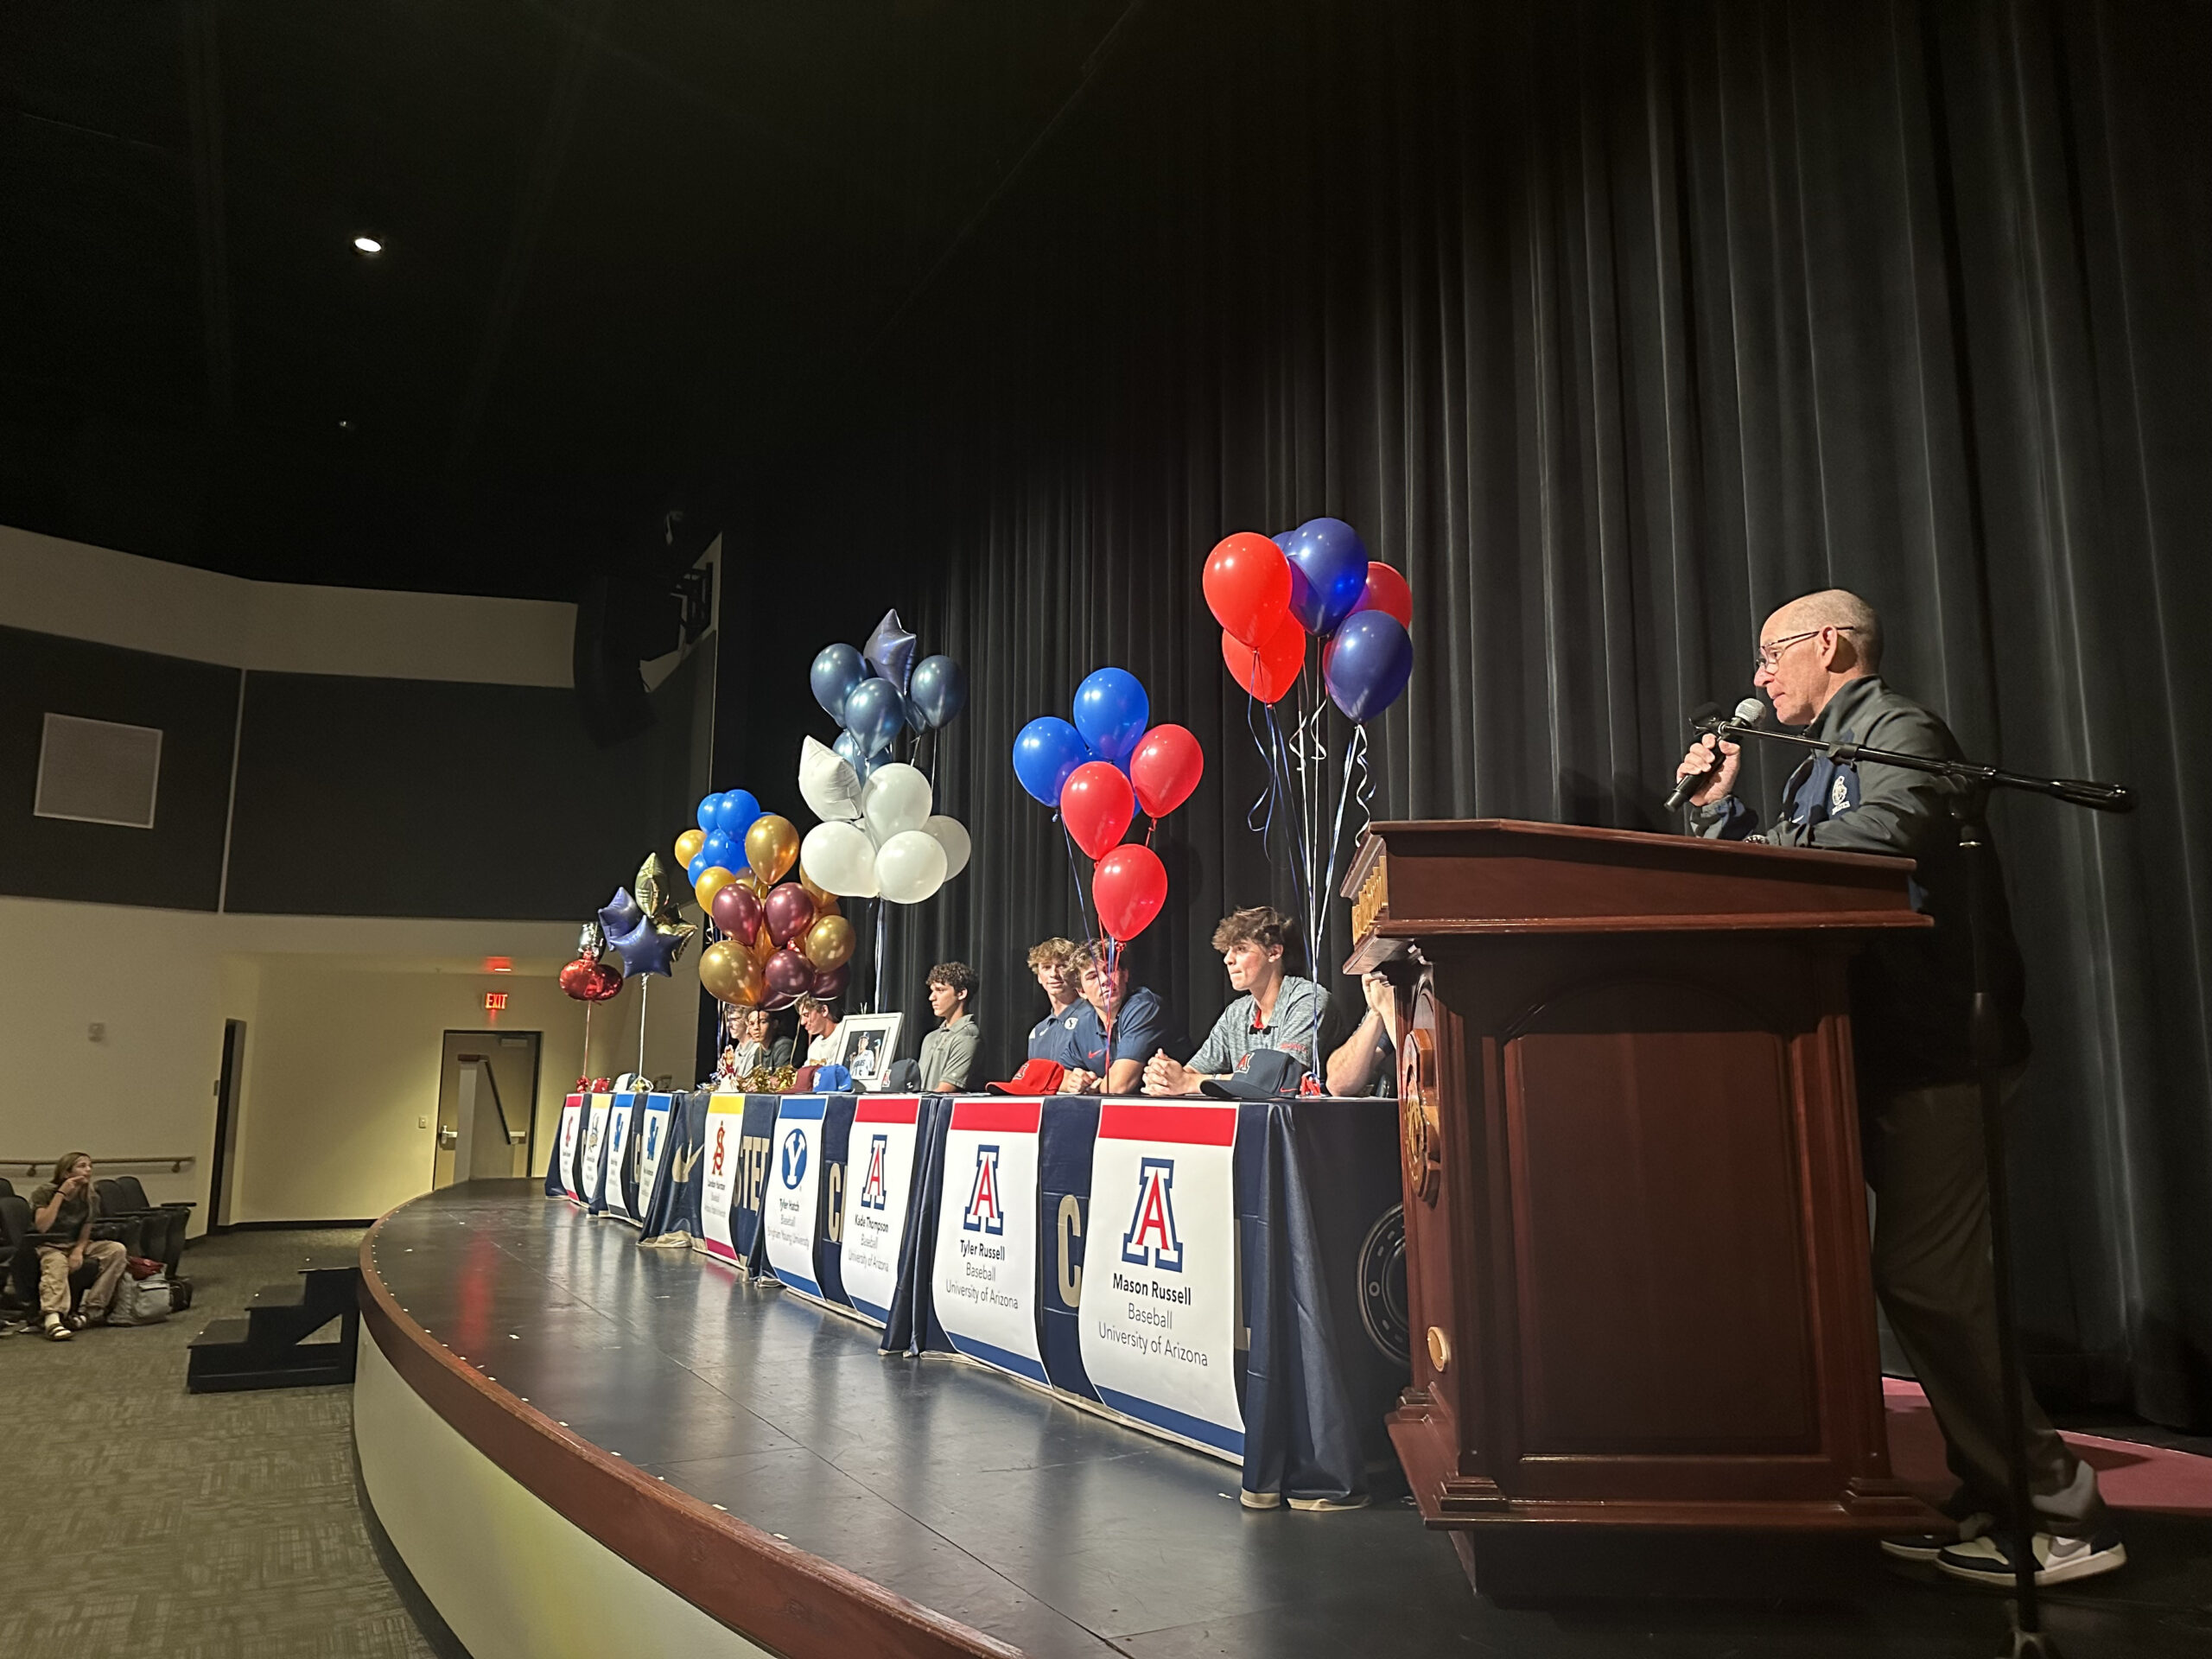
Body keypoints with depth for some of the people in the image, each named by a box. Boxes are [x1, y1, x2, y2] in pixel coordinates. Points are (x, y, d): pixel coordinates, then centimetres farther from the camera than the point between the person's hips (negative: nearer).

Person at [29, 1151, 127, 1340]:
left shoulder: (91, 1198, 3)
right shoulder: (43, 1193, -9)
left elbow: (85, 1234, 4)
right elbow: (42, 1226, -24)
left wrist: (79, 1250, -18)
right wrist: (61, 1193, -24)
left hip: (75, 1246, 5)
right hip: (49, 1247, -5)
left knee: (117, 1250, -19)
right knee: (56, 1263, -40)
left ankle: (92, 1309, -23)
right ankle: (52, 1318, -60)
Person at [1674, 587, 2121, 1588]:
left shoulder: (1898, 729, -7)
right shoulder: (1823, 763, 22)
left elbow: (1876, 836, -27)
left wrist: (1739, 851, -23)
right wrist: (1720, 812, 9)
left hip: (1937, 1050, -10)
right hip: (1889, 1052, 10)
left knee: (1928, 1279, -11)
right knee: (1916, 1278, 10)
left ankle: (2060, 1513, 1)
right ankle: (1997, 1504, 18)